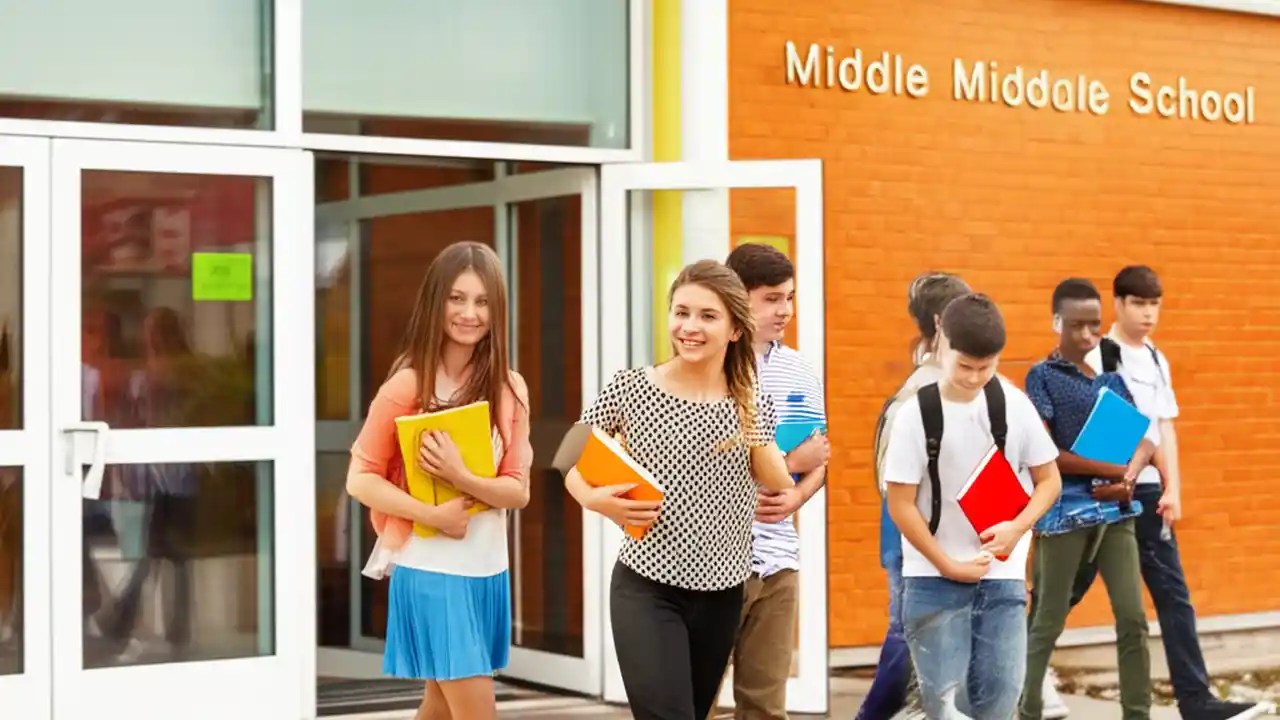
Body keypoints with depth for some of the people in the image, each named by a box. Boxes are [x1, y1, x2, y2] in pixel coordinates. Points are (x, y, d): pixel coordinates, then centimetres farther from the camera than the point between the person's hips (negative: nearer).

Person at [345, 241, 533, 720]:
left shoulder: (510, 389, 2)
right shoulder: (407, 386, -10)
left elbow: (518, 490, -2)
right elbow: (361, 479, -8)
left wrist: (461, 477, -20)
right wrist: (431, 514, -20)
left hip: (489, 572, 5)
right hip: (430, 572, -5)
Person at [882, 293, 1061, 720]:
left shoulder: (1013, 405, -2)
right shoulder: (916, 414, -10)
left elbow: (1049, 480, 6)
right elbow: (901, 504, -6)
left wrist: (1016, 528, -11)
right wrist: (949, 566, -8)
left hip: (1002, 576, 3)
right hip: (934, 578, -2)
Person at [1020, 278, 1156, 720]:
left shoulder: (1110, 375, 11)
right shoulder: (1043, 376, -4)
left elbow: (1144, 438, 9)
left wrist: (1128, 478, -12)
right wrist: (1112, 469, -14)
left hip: (1115, 508, 5)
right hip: (1065, 511, -5)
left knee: (1133, 618, 2)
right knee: (1048, 623, 3)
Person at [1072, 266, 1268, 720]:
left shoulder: (1158, 360, 12)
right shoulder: (1098, 357, -8)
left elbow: (1165, 428, 11)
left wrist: (1172, 490, 3)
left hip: (1148, 491, 6)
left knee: (1174, 595, 2)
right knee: (1066, 592, 3)